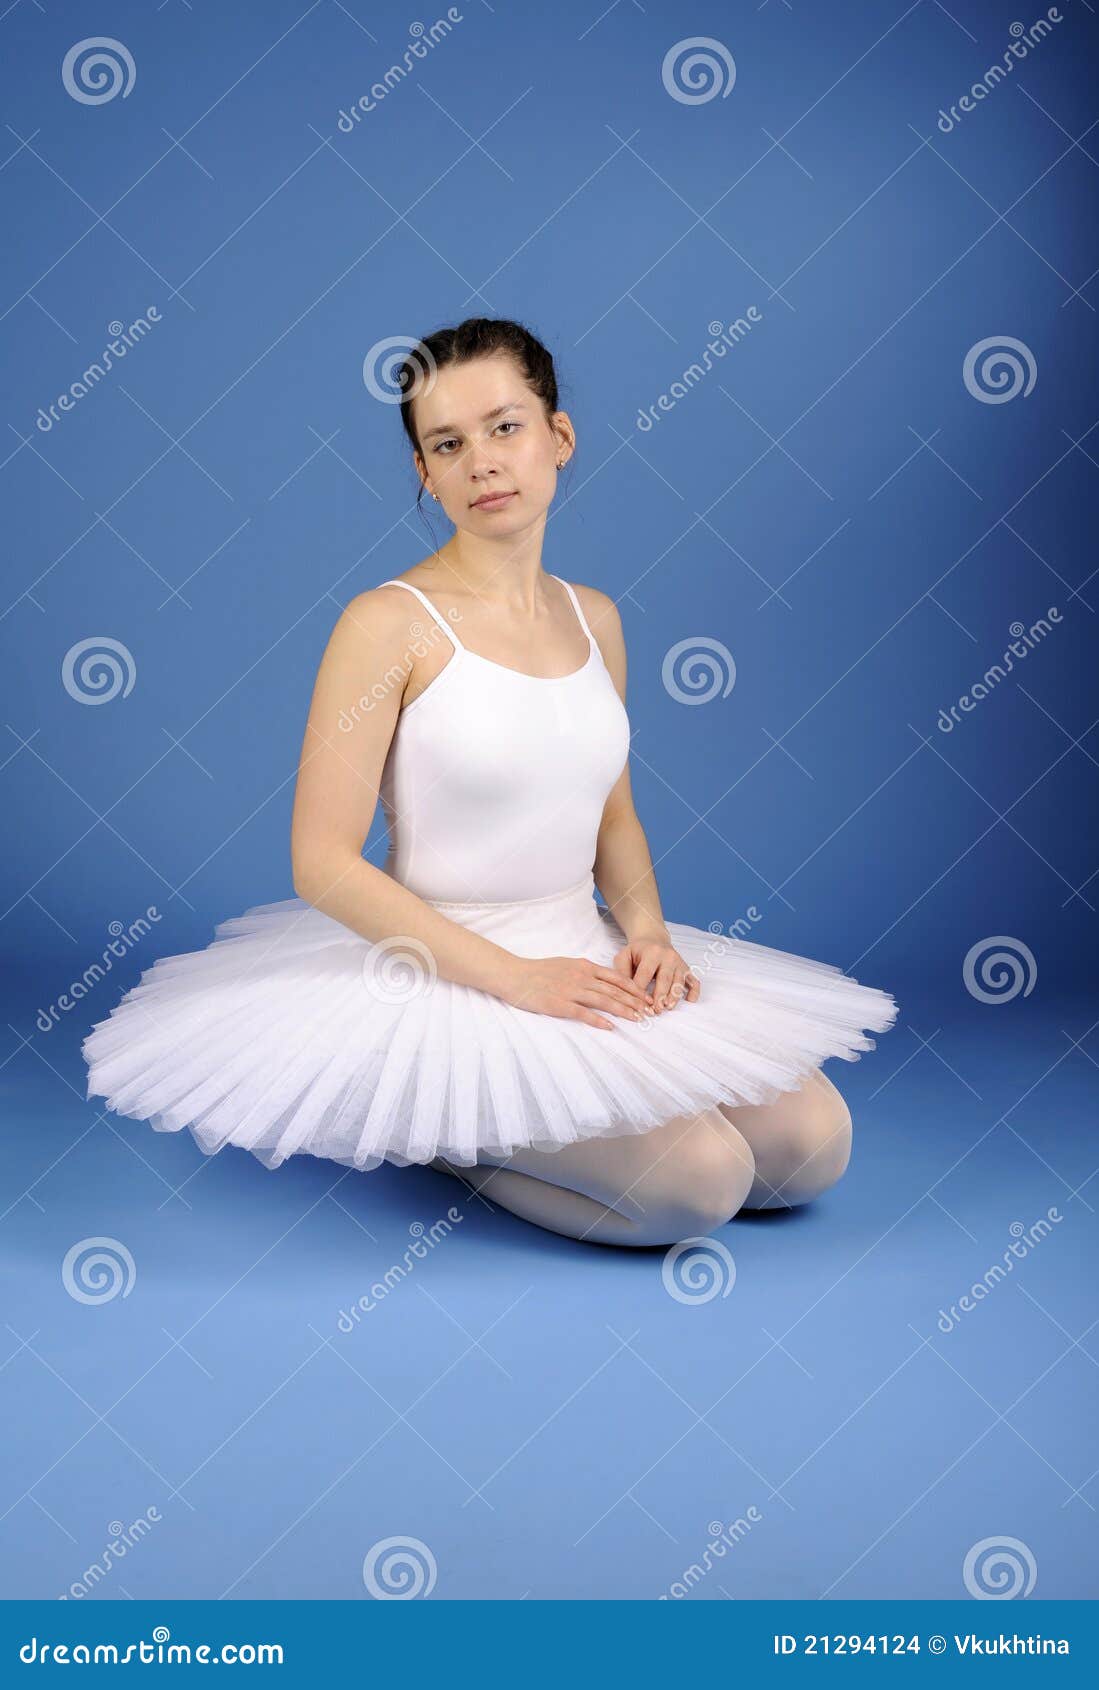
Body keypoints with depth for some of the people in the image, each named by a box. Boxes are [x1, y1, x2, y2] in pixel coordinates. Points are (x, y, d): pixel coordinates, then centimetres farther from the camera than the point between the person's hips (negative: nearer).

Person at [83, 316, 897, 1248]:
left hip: (585, 957, 7)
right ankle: (412, 1124, 3)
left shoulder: (594, 616, 8)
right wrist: (513, 975, -18)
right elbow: (324, 864, -15)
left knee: (815, 1145, -5)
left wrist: (645, 930, -3)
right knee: (699, 1180, -21)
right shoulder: (390, 623, -12)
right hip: (443, 978, -7)